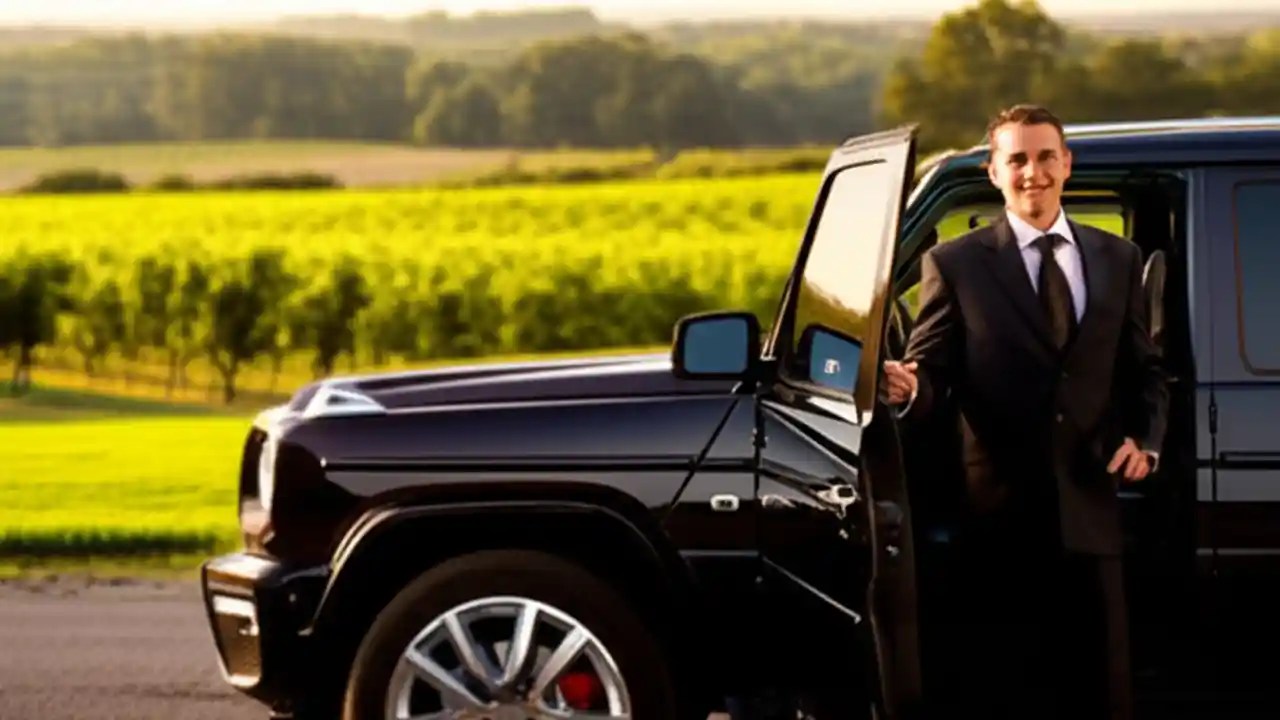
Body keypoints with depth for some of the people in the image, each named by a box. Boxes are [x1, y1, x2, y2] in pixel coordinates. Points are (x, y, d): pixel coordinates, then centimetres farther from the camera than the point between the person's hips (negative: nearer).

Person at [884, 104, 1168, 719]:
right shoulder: (955, 264, 3)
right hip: (996, 516, -2)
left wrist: (1145, 439, -1)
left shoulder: (1118, 260, 12)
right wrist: (908, 388, -25)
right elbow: (931, 369, -2)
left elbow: (1145, 371, 17)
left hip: (1089, 512, 3)